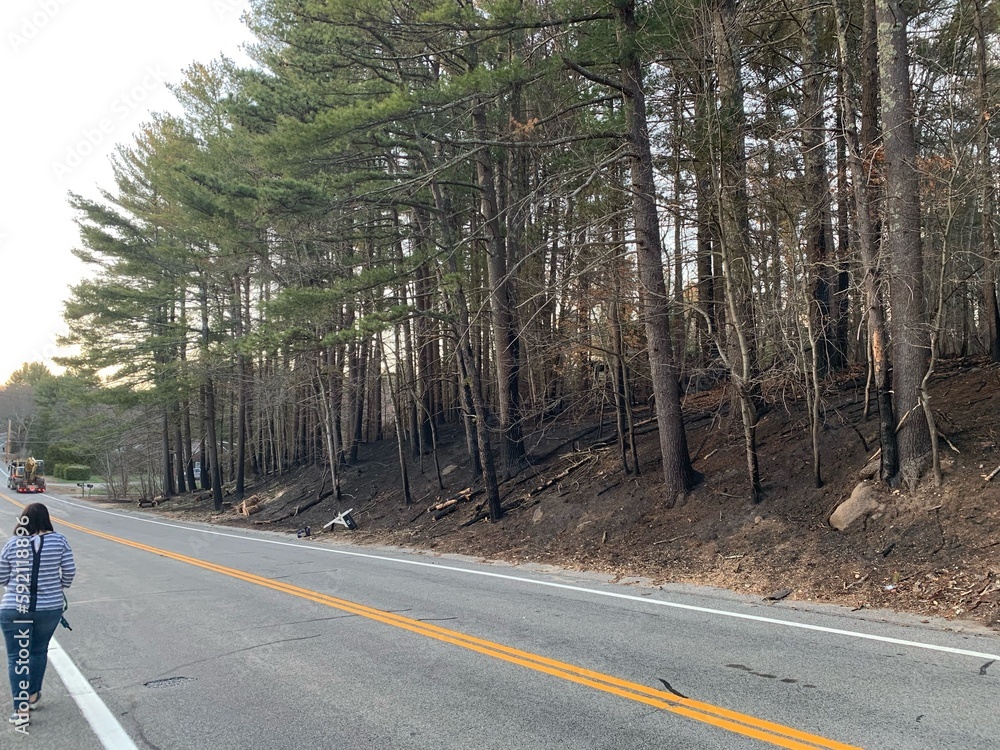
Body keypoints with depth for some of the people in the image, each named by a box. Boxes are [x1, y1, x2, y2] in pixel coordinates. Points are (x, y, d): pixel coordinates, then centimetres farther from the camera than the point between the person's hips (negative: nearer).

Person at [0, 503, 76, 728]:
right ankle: (33, 696, 33)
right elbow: (69, 571, -2)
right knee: (38, 651, 20)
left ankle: (21, 710, 4)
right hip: (49, 607, 2)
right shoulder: (58, 540, -7)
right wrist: (60, 586, 17)